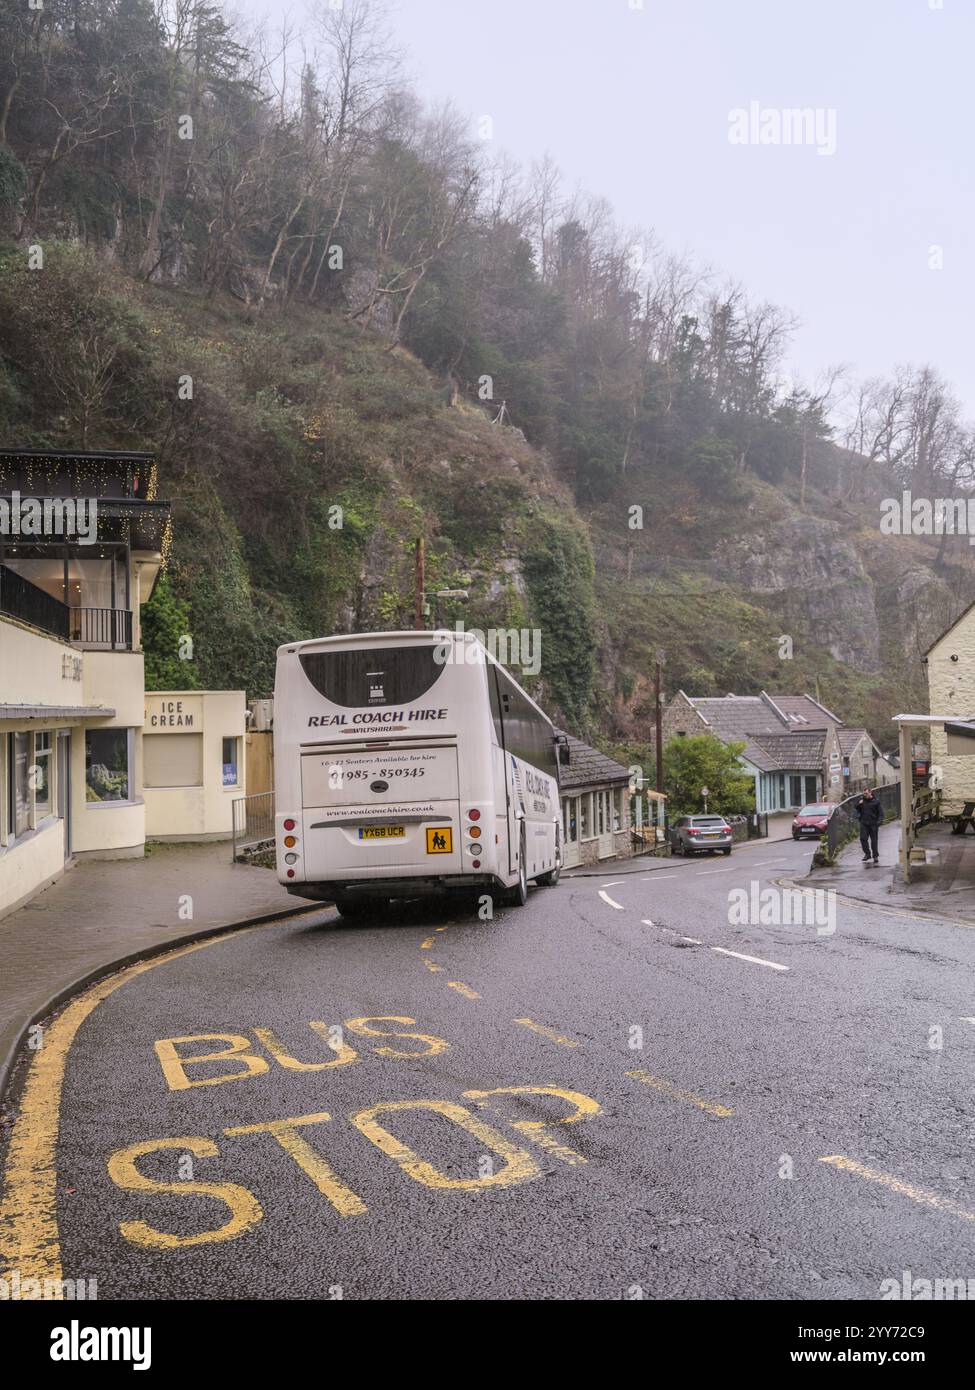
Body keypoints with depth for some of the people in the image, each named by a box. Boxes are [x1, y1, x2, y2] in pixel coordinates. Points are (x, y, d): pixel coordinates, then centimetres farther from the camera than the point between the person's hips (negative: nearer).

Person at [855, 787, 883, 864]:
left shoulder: (876, 802, -3)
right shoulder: (862, 800, 7)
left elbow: (880, 812, -1)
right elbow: (857, 808, 18)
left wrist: (879, 821, -13)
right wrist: (859, 804, -3)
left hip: (873, 824, -3)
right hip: (864, 823, 3)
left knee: (874, 840, 4)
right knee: (863, 838, -6)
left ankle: (875, 856, 15)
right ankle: (867, 854, 9)